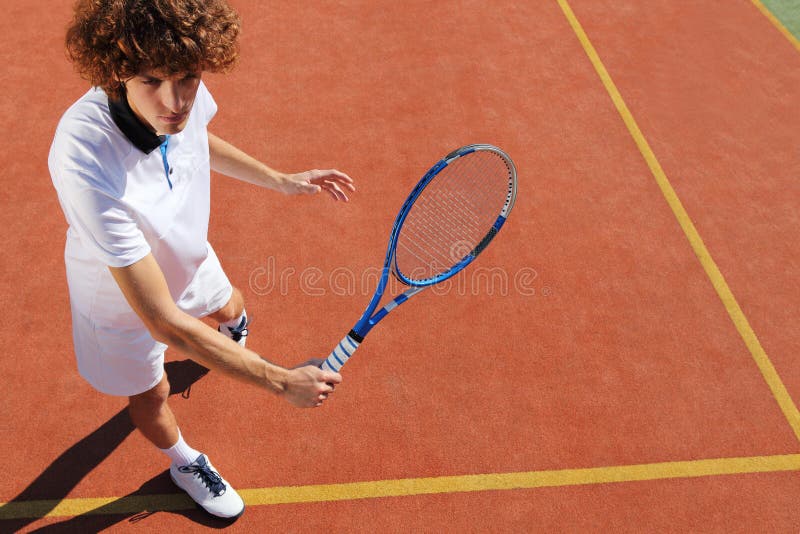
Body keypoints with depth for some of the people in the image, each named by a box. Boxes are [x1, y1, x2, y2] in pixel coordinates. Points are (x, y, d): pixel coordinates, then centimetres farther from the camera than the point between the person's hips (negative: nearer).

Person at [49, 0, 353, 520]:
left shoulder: (180, 91, -28)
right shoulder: (86, 166, -47)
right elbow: (164, 323, -41)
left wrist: (282, 181, 2)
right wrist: (282, 381, -37)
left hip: (187, 258, 5)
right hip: (123, 300, -5)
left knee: (230, 306, 34)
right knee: (150, 394, 22)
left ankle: (232, 327, 74)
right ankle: (184, 462, 57)